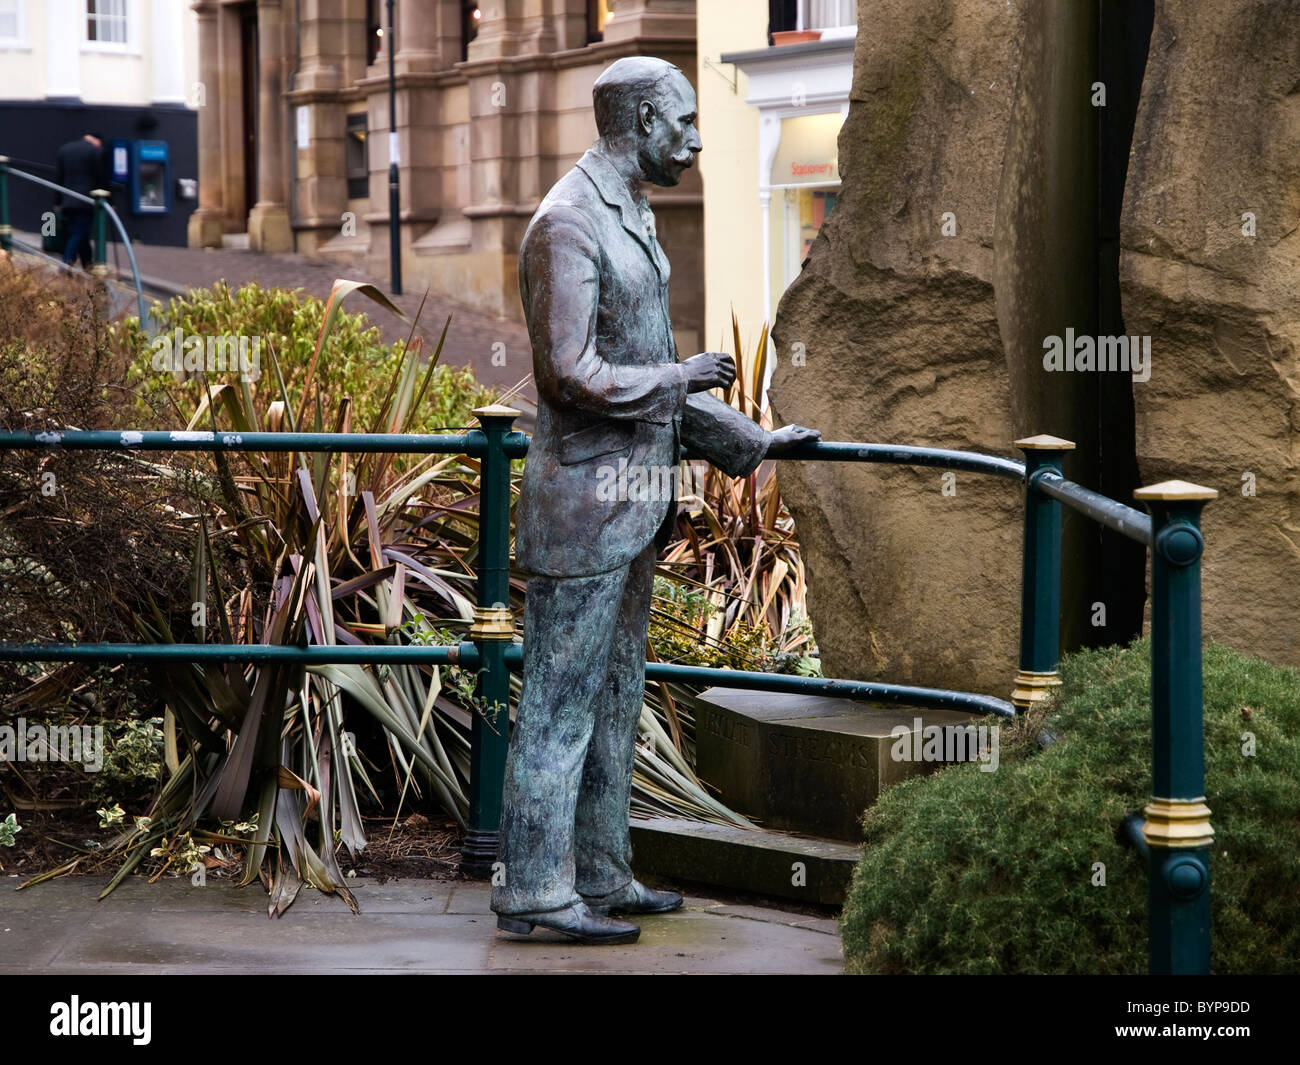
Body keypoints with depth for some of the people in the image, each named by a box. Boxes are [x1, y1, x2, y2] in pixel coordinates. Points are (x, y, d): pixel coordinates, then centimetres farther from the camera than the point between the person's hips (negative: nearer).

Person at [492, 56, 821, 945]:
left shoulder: (631, 219, 15)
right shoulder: (567, 224, -16)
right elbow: (573, 377, -22)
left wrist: (747, 440, 22)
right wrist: (683, 379, -12)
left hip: (634, 502, 10)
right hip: (584, 501, -10)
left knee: (615, 697, 14)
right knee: (561, 701, -5)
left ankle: (601, 876, 22)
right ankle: (533, 891, 0)